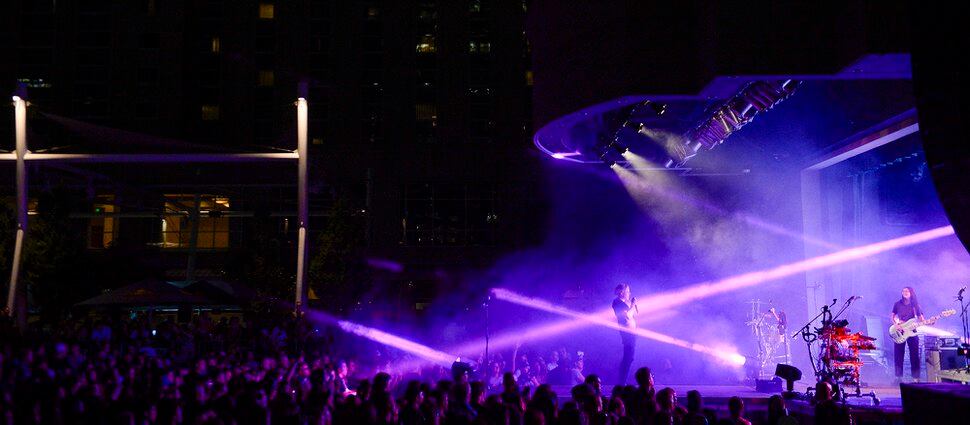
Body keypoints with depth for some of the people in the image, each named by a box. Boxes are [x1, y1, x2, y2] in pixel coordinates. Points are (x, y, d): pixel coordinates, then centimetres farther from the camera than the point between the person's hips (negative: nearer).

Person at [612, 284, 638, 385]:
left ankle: (621, 382, 18)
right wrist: (633, 305, -9)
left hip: (631, 331, 10)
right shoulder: (617, 302, -10)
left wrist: (632, 304, 11)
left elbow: (635, 315, 20)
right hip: (627, 332, -10)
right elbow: (627, 315, -21)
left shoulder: (624, 302, 18)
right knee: (628, 358, -12)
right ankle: (622, 382, -10)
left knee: (628, 358, 13)